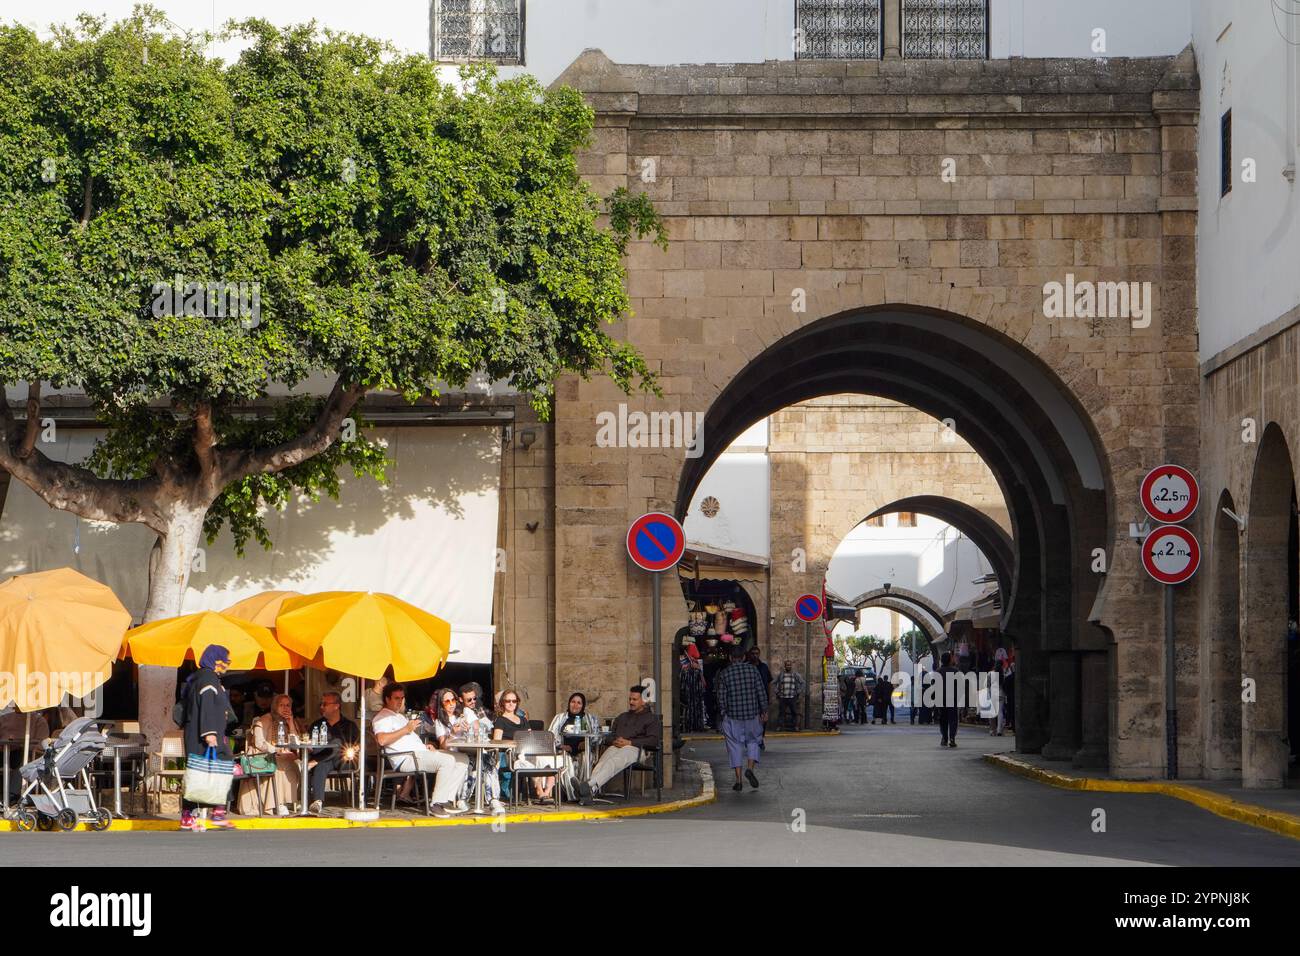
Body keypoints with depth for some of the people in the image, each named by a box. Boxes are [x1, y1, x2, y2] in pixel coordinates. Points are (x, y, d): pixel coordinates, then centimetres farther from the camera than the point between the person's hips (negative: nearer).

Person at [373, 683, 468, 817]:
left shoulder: (399, 716, 31)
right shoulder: (382, 717, -1)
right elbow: (382, 740, -20)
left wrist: (425, 745, 14)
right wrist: (406, 729, -16)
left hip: (421, 753, 10)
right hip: (405, 759, -10)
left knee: (462, 759, 0)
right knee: (447, 761, -30)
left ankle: (448, 801, -8)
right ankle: (436, 804, -27)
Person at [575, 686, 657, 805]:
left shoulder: (650, 718, 15)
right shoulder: (622, 717, 35)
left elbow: (654, 740, 0)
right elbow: (610, 734, 29)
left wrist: (629, 742, -9)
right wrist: (614, 741, 3)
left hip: (634, 748, -5)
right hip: (615, 746, 5)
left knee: (612, 763, -37)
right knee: (601, 763, -31)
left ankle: (590, 785, -60)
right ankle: (591, 790, -55)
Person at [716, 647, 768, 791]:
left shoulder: (724, 674, -2)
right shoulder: (753, 670, 0)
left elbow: (721, 697, -2)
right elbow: (761, 692, -1)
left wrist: (723, 714, 8)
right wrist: (764, 711, 4)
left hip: (732, 715, -1)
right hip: (752, 714, 1)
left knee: (735, 745, 7)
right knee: (752, 741, 18)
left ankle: (738, 780, 2)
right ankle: (750, 768, -4)